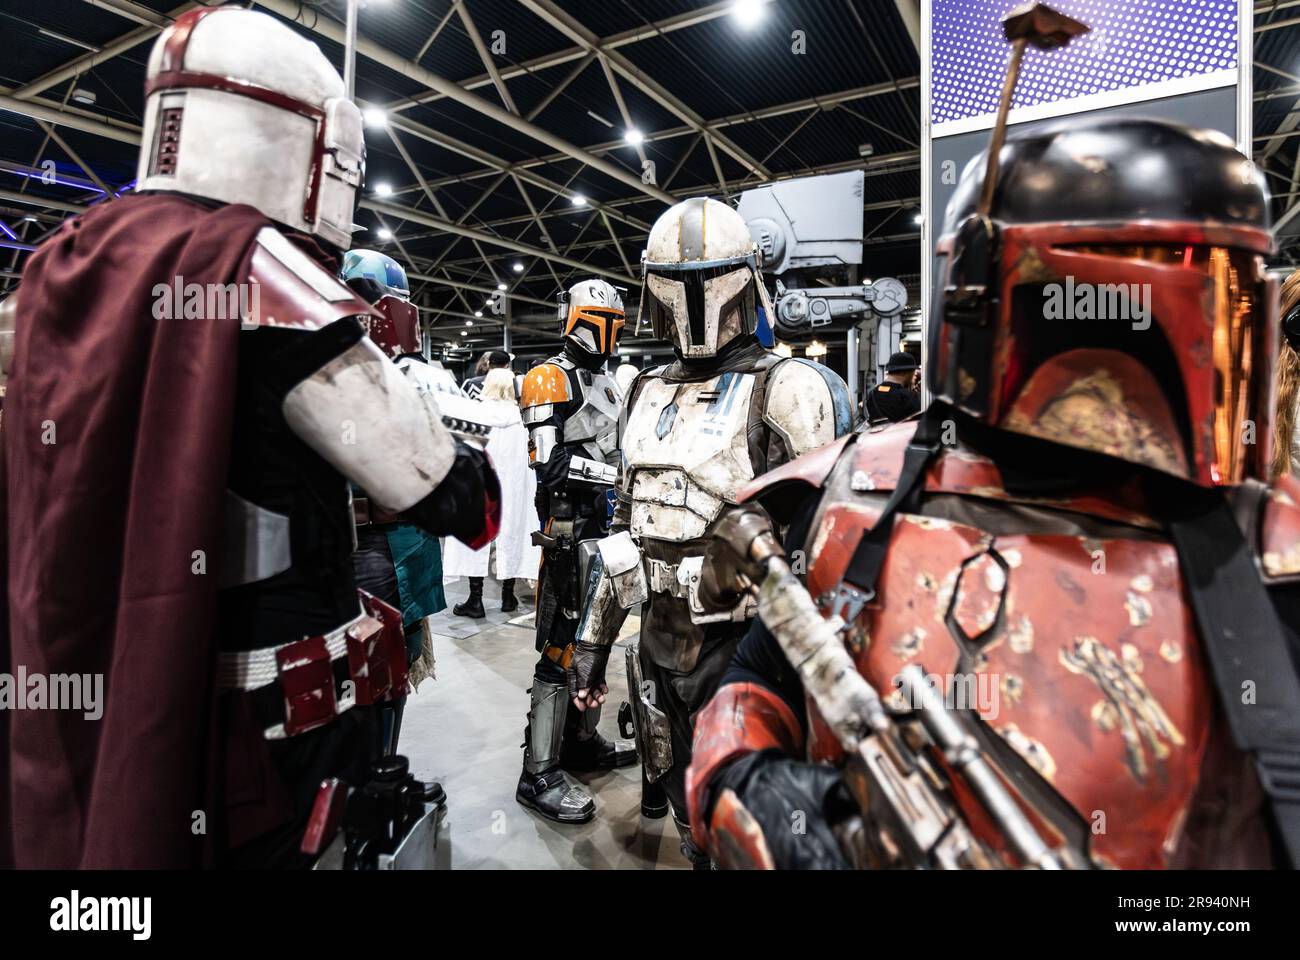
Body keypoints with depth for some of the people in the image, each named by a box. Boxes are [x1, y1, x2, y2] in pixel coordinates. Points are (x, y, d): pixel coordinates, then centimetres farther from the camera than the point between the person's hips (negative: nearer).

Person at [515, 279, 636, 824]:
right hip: (571, 531, -9)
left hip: (606, 528, 9)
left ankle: (583, 739, 31)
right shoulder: (552, 379, -9)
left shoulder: (605, 381, 19)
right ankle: (539, 774, 3)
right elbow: (550, 464, -19)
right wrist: (617, 473, -20)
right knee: (561, 649, -6)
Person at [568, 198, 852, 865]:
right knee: (690, 823, 23)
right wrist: (594, 636, 16)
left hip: (738, 652, -6)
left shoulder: (787, 391, -11)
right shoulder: (649, 393, 9)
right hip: (658, 638, 6)